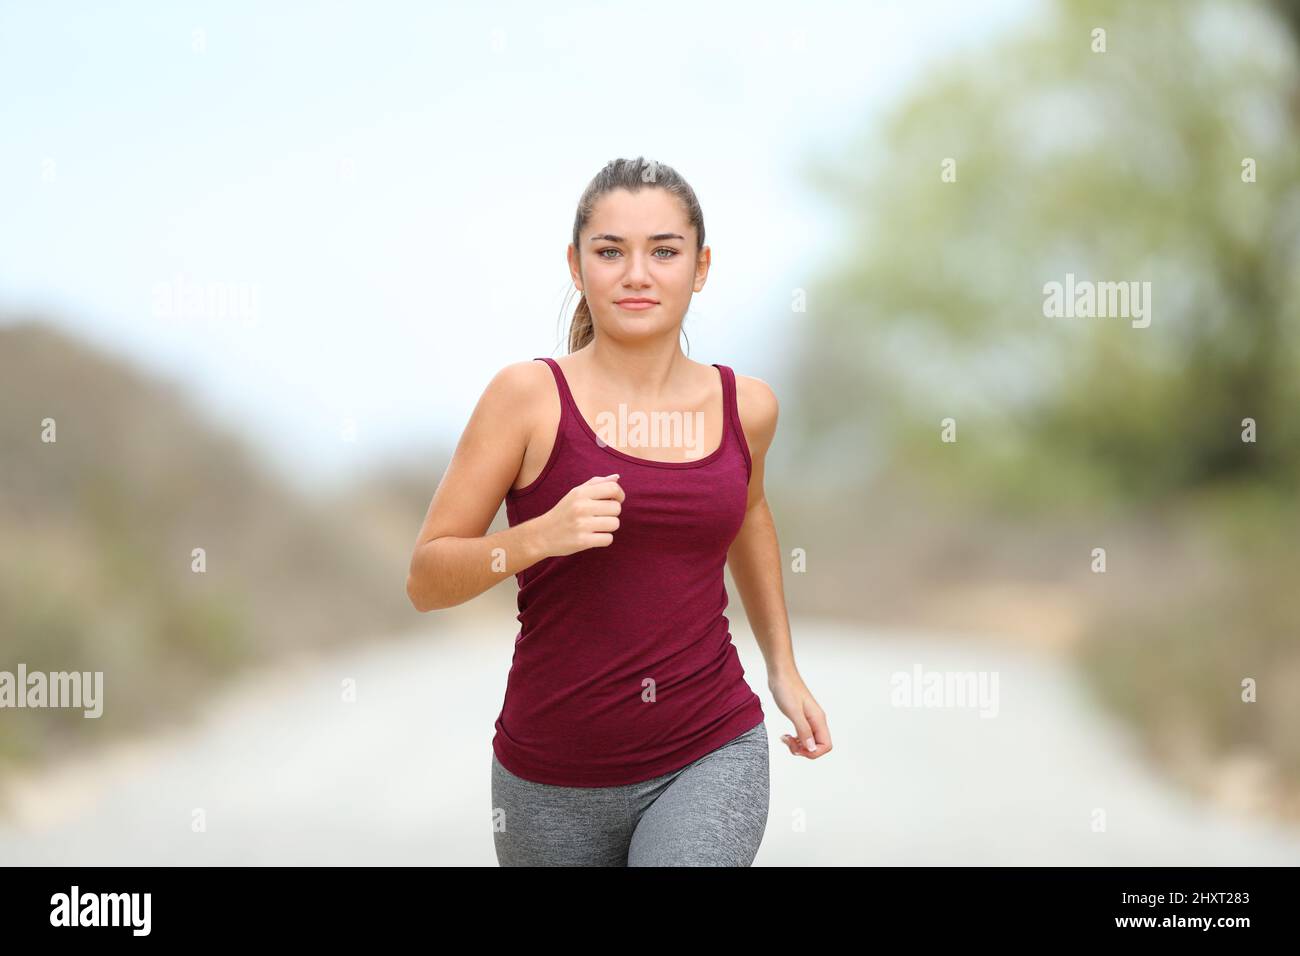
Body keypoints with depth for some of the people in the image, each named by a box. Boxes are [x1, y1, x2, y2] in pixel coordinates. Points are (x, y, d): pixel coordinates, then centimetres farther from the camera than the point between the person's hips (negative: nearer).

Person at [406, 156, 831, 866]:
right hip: (555, 776, -1)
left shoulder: (745, 406, 2)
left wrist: (783, 669, 27)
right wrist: (539, 537, -24)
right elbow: (426, 580, -7)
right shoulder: (529, 395, -8)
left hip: (710, 759, 1)